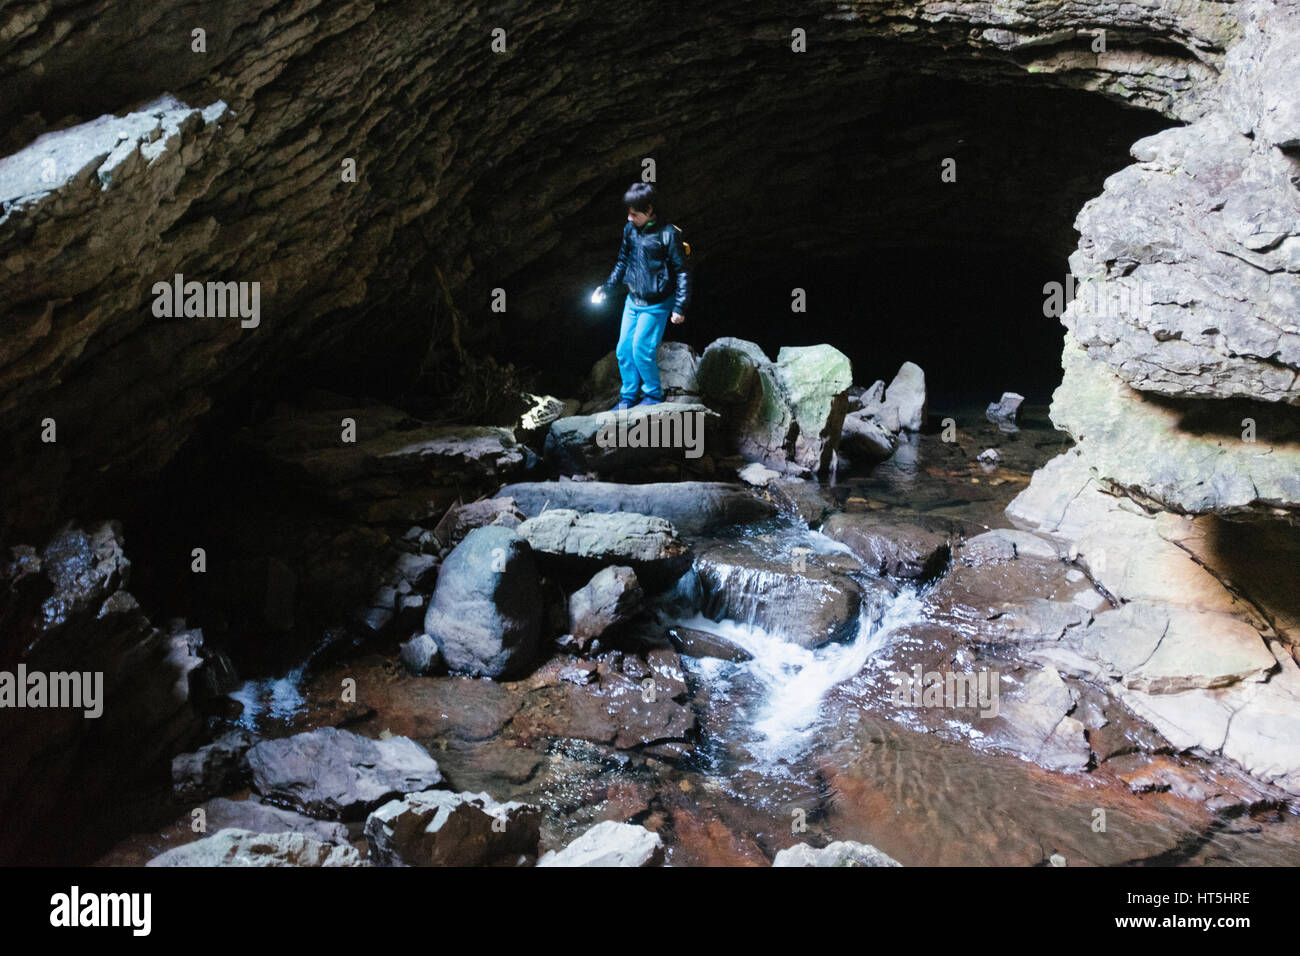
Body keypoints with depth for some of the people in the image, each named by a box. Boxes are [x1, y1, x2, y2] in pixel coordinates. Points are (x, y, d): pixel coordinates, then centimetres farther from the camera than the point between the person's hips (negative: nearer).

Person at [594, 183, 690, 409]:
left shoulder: (667, 234, -17)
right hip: (632, 300, 7)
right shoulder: (630, 229, 1)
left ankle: (653, 394, 13)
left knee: (642, 349, -8)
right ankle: (628, 397, 22)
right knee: (624, 350, 8)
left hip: (656, 305, -7)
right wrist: (607, 287, 12)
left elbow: (681, 272, -12)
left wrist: (679, 307, -14)